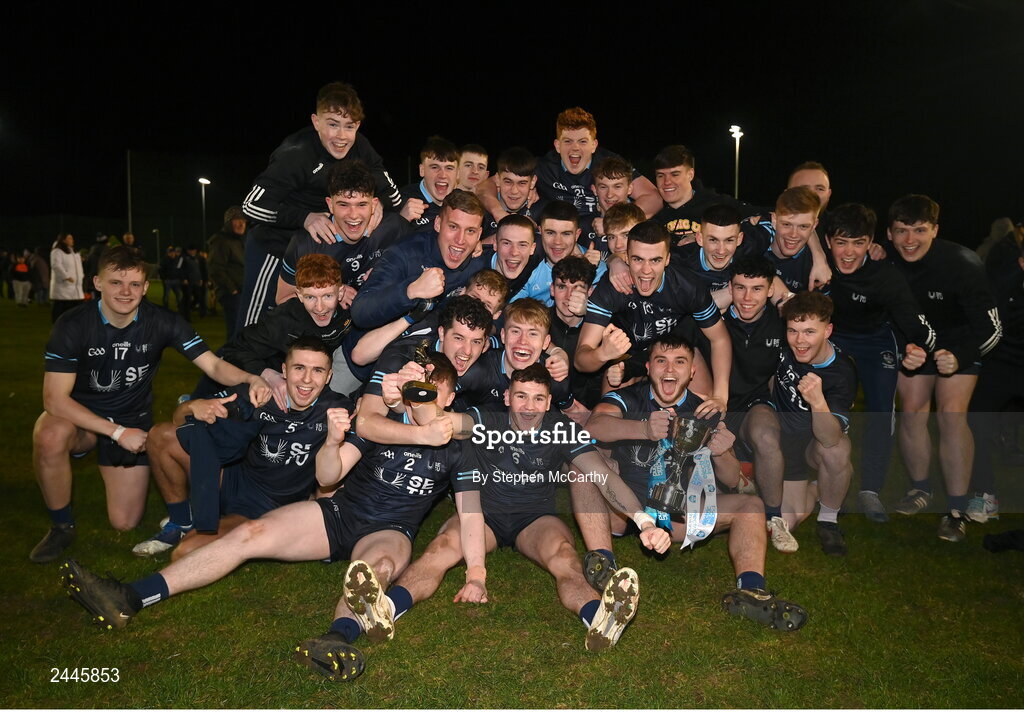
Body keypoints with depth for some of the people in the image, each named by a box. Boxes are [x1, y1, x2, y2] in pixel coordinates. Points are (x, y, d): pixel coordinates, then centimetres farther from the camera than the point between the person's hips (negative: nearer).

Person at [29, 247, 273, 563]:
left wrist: (251, 379, -42)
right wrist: (117, 432, -27)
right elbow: (55, 398, -22)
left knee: (125, 522, -2)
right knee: (50, 436, -37)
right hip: (81, 417, -1)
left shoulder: (162, 323, -15)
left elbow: (214, 365, -20)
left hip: (134, 421, 1)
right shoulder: (73, 326, -20)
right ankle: (62, 525, -10)